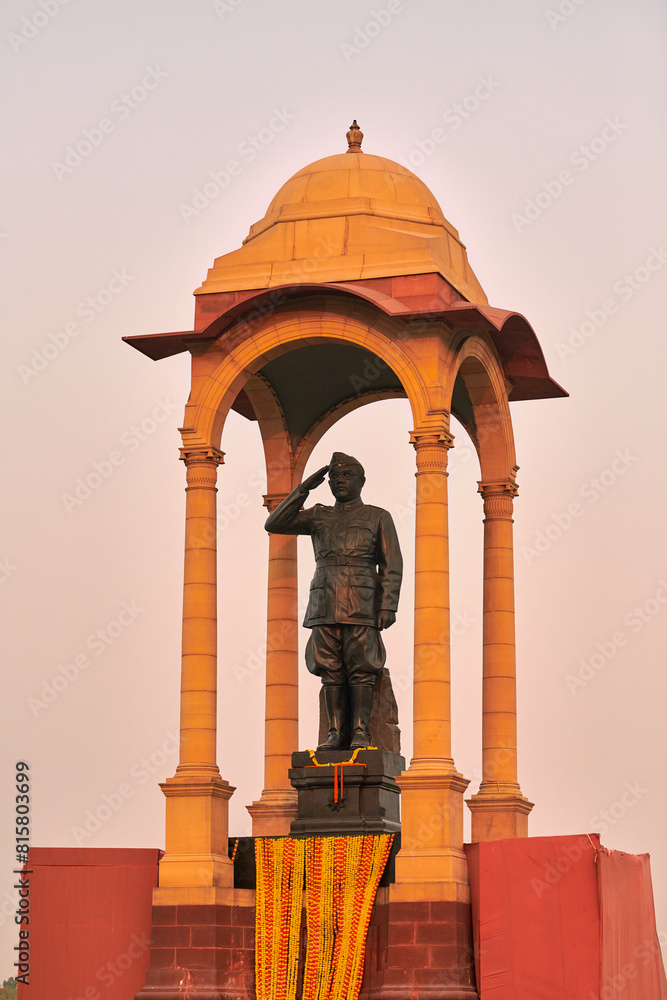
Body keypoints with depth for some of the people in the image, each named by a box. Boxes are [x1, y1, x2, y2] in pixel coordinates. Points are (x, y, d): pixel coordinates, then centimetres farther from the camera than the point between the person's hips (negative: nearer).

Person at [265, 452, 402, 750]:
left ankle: (360, 733, -6)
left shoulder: (379, 517, 7)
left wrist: (388, 607, -11)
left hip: (361, 605, -3)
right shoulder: (318, 516, 16)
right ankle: (336, 733, 2)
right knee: (330, 670, -1)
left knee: (361, 669, -8)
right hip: (325, 606, 3)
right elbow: (274, 524, 5)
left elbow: (392, 566, 1)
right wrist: (305, 487, 2)